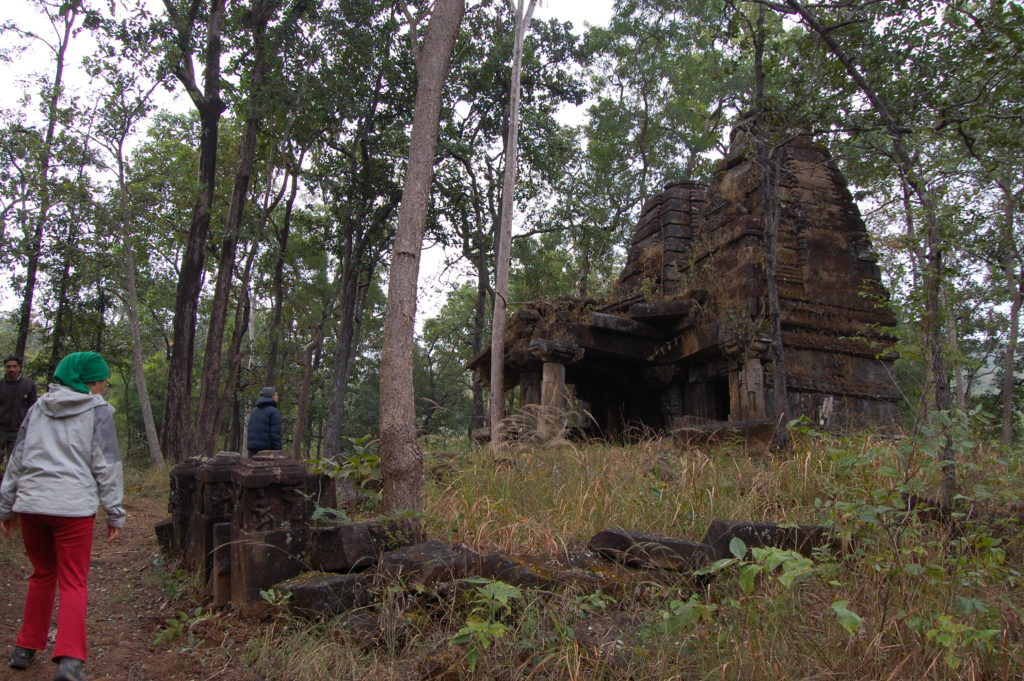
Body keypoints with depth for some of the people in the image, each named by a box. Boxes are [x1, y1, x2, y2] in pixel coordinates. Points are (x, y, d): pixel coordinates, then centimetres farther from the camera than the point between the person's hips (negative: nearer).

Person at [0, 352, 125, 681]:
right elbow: (106, 466, -3)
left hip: (30, 505, 5)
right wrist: (115, 513, 1)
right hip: (73, 507, -4)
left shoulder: (38, 407, 12)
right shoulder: (98, 411, -1)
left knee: (42, 574, 22)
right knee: (73, 583, 0)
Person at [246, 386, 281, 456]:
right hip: (266, 449, -7)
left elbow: (251, 432, 18)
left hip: (252, 449, 7)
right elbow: (275, 434, -14)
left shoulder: (254, 411, 17)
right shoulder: (274, 411, -6)